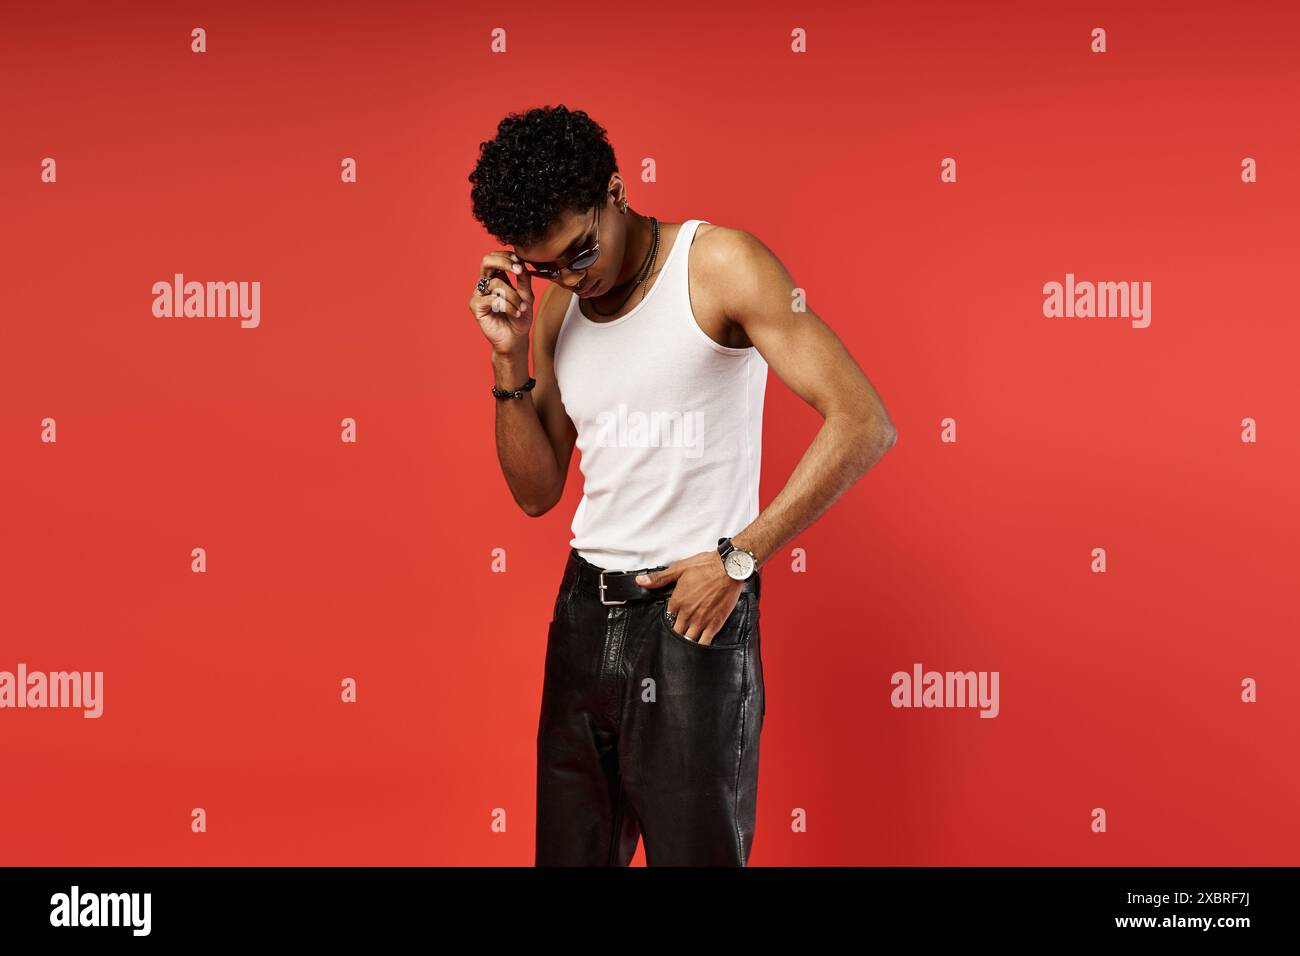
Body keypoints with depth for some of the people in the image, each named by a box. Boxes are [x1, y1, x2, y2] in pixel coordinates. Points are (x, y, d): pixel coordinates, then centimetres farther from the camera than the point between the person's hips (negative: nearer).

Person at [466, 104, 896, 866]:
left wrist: (737, 557, -17)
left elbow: (864, 424, -17)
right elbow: (536, 491, 12)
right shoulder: (558, 310, 10)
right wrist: (509, 356, -2)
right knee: (570, 851, 15)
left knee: (695, 850, 3)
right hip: (584, 611, 6)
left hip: (694, 614, -6)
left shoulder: (719, 265, -9)